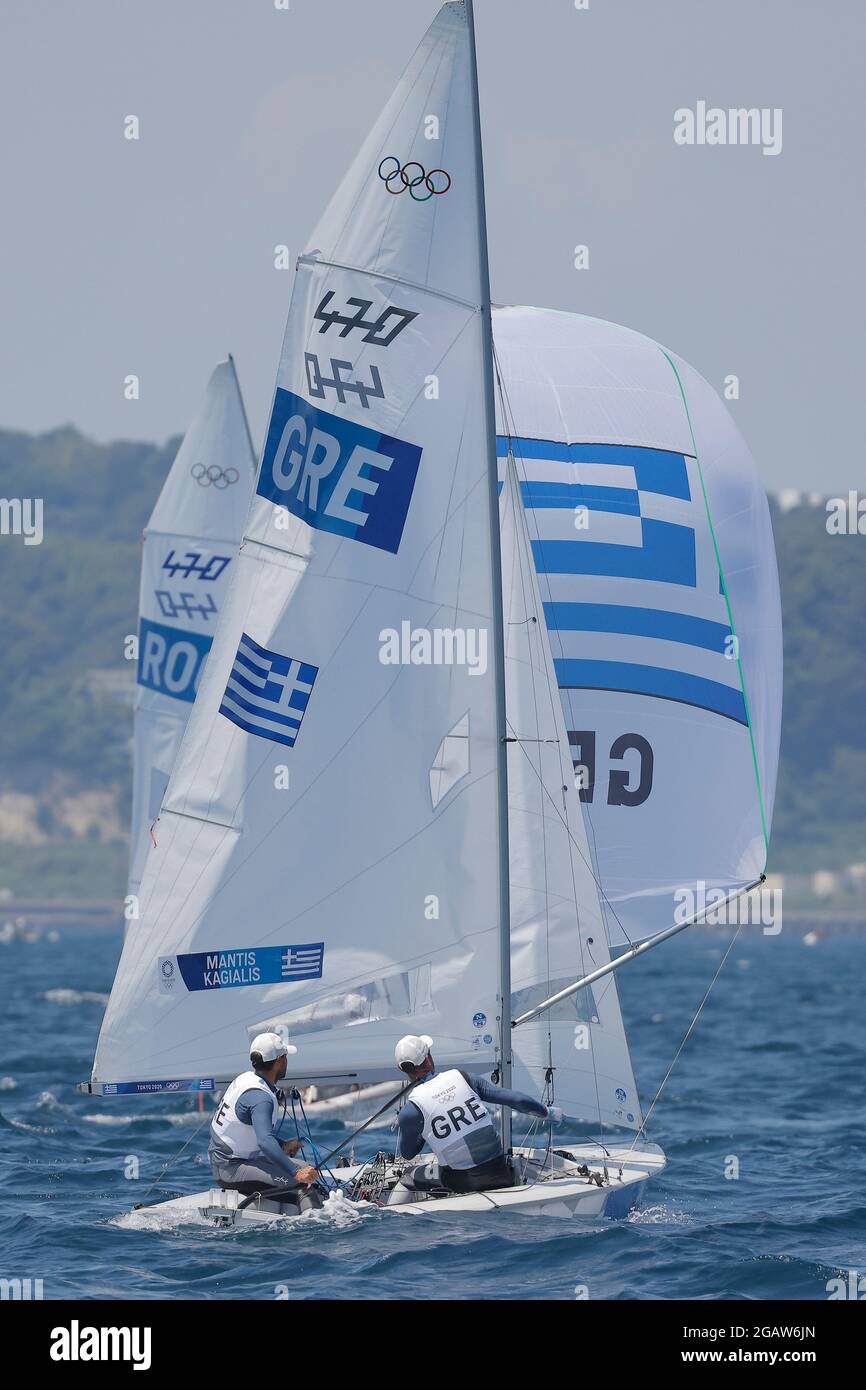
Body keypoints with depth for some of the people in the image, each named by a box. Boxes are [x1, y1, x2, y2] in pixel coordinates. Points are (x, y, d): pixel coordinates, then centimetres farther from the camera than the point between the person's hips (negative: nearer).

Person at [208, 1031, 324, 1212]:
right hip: (232, 1169, -11)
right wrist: (296, 1172, -43)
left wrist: (282, 1146, 13)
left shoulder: (245, 1079, 10)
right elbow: (265, 1141, -36)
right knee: (306, 1179, -22)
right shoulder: (259, 1096, -22)